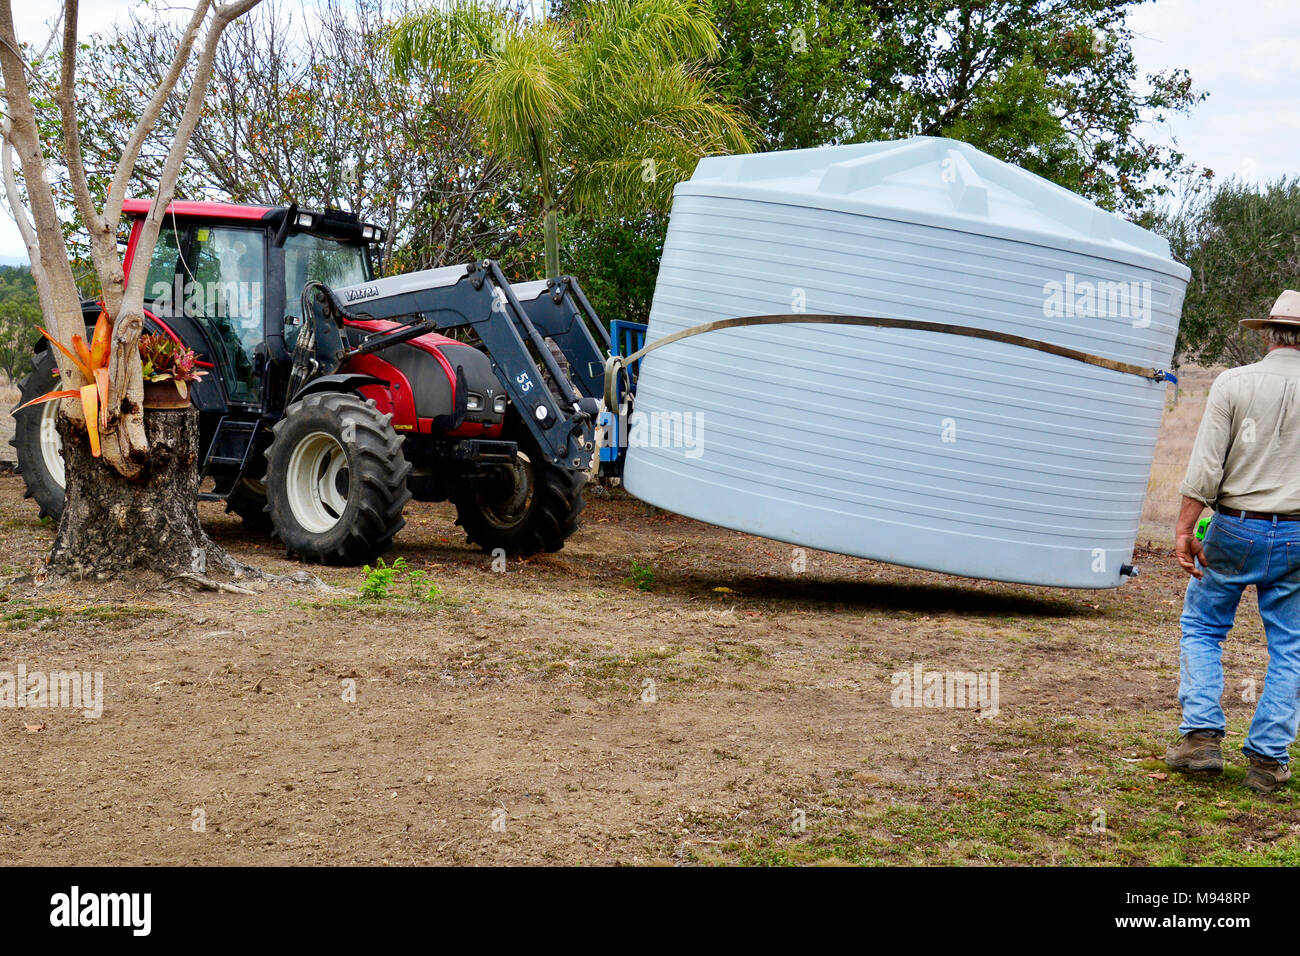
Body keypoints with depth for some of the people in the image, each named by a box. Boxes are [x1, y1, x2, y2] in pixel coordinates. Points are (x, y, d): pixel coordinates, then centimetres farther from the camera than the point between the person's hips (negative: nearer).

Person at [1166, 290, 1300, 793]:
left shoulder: (1234, 383, -6)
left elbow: (1206, 467, -10)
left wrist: (1185, 529, -7)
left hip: (1236, 529, -1)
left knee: (1201, 626, 14)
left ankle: (1201, 735, 5)